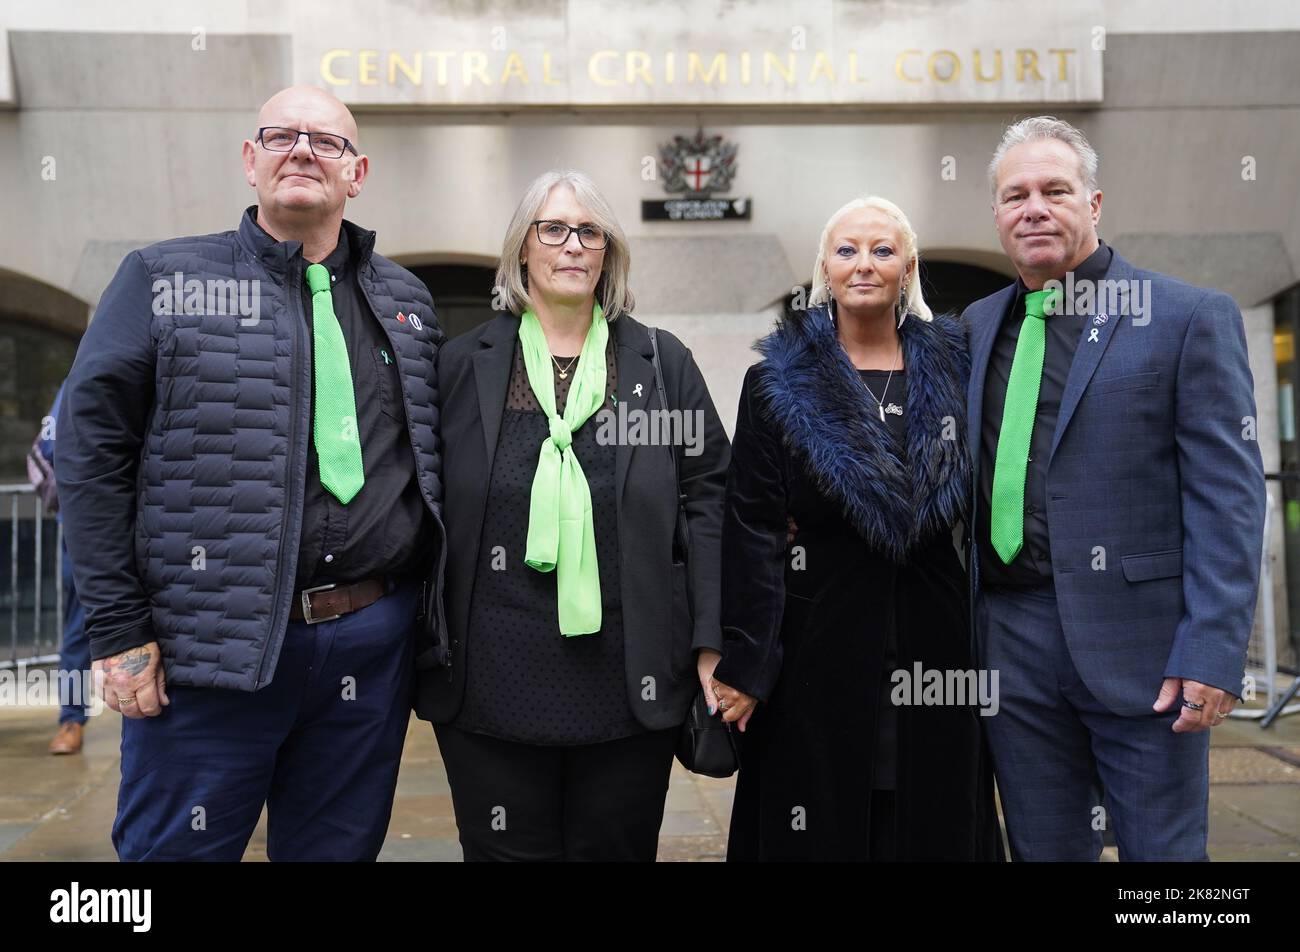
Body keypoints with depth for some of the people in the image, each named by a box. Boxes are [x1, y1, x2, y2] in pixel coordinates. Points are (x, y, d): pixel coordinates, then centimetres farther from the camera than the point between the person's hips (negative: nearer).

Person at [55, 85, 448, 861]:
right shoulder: (164, 280, 1)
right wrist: (119, 630, -6)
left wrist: (432, 613, 10)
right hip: (212, 646, -3)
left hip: (372, 644, 3)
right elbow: (92, 451, -2)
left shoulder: (407, 301, 11)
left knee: (340, 847, 16)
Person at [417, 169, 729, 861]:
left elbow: (708, 500, 2)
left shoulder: (664, 364, 5)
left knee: (617, 846, 13)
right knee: (507, 849, 12)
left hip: (632, 682, 1)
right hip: (492, 683, 0)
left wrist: (713, 646, -4)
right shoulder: (461, 364, 5)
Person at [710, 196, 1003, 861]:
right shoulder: (778, 383, -1)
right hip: (821, 646, -2)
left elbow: (981, 509, 8)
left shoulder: (953, 369, 7)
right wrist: (746, 666, -10)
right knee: (824, 825, 8)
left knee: (932, 825, 11)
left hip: (935, 642, 3)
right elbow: (753, 530, -5)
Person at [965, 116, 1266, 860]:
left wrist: (1213, 652, -14)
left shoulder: (1191, 318, -2)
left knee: (1163, 848, 7)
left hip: (1138, 643, -4)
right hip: (1011, 642, 4)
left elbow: (1228, 495, -8)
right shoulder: (978, 326, 12)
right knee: (1043, 848, 14)